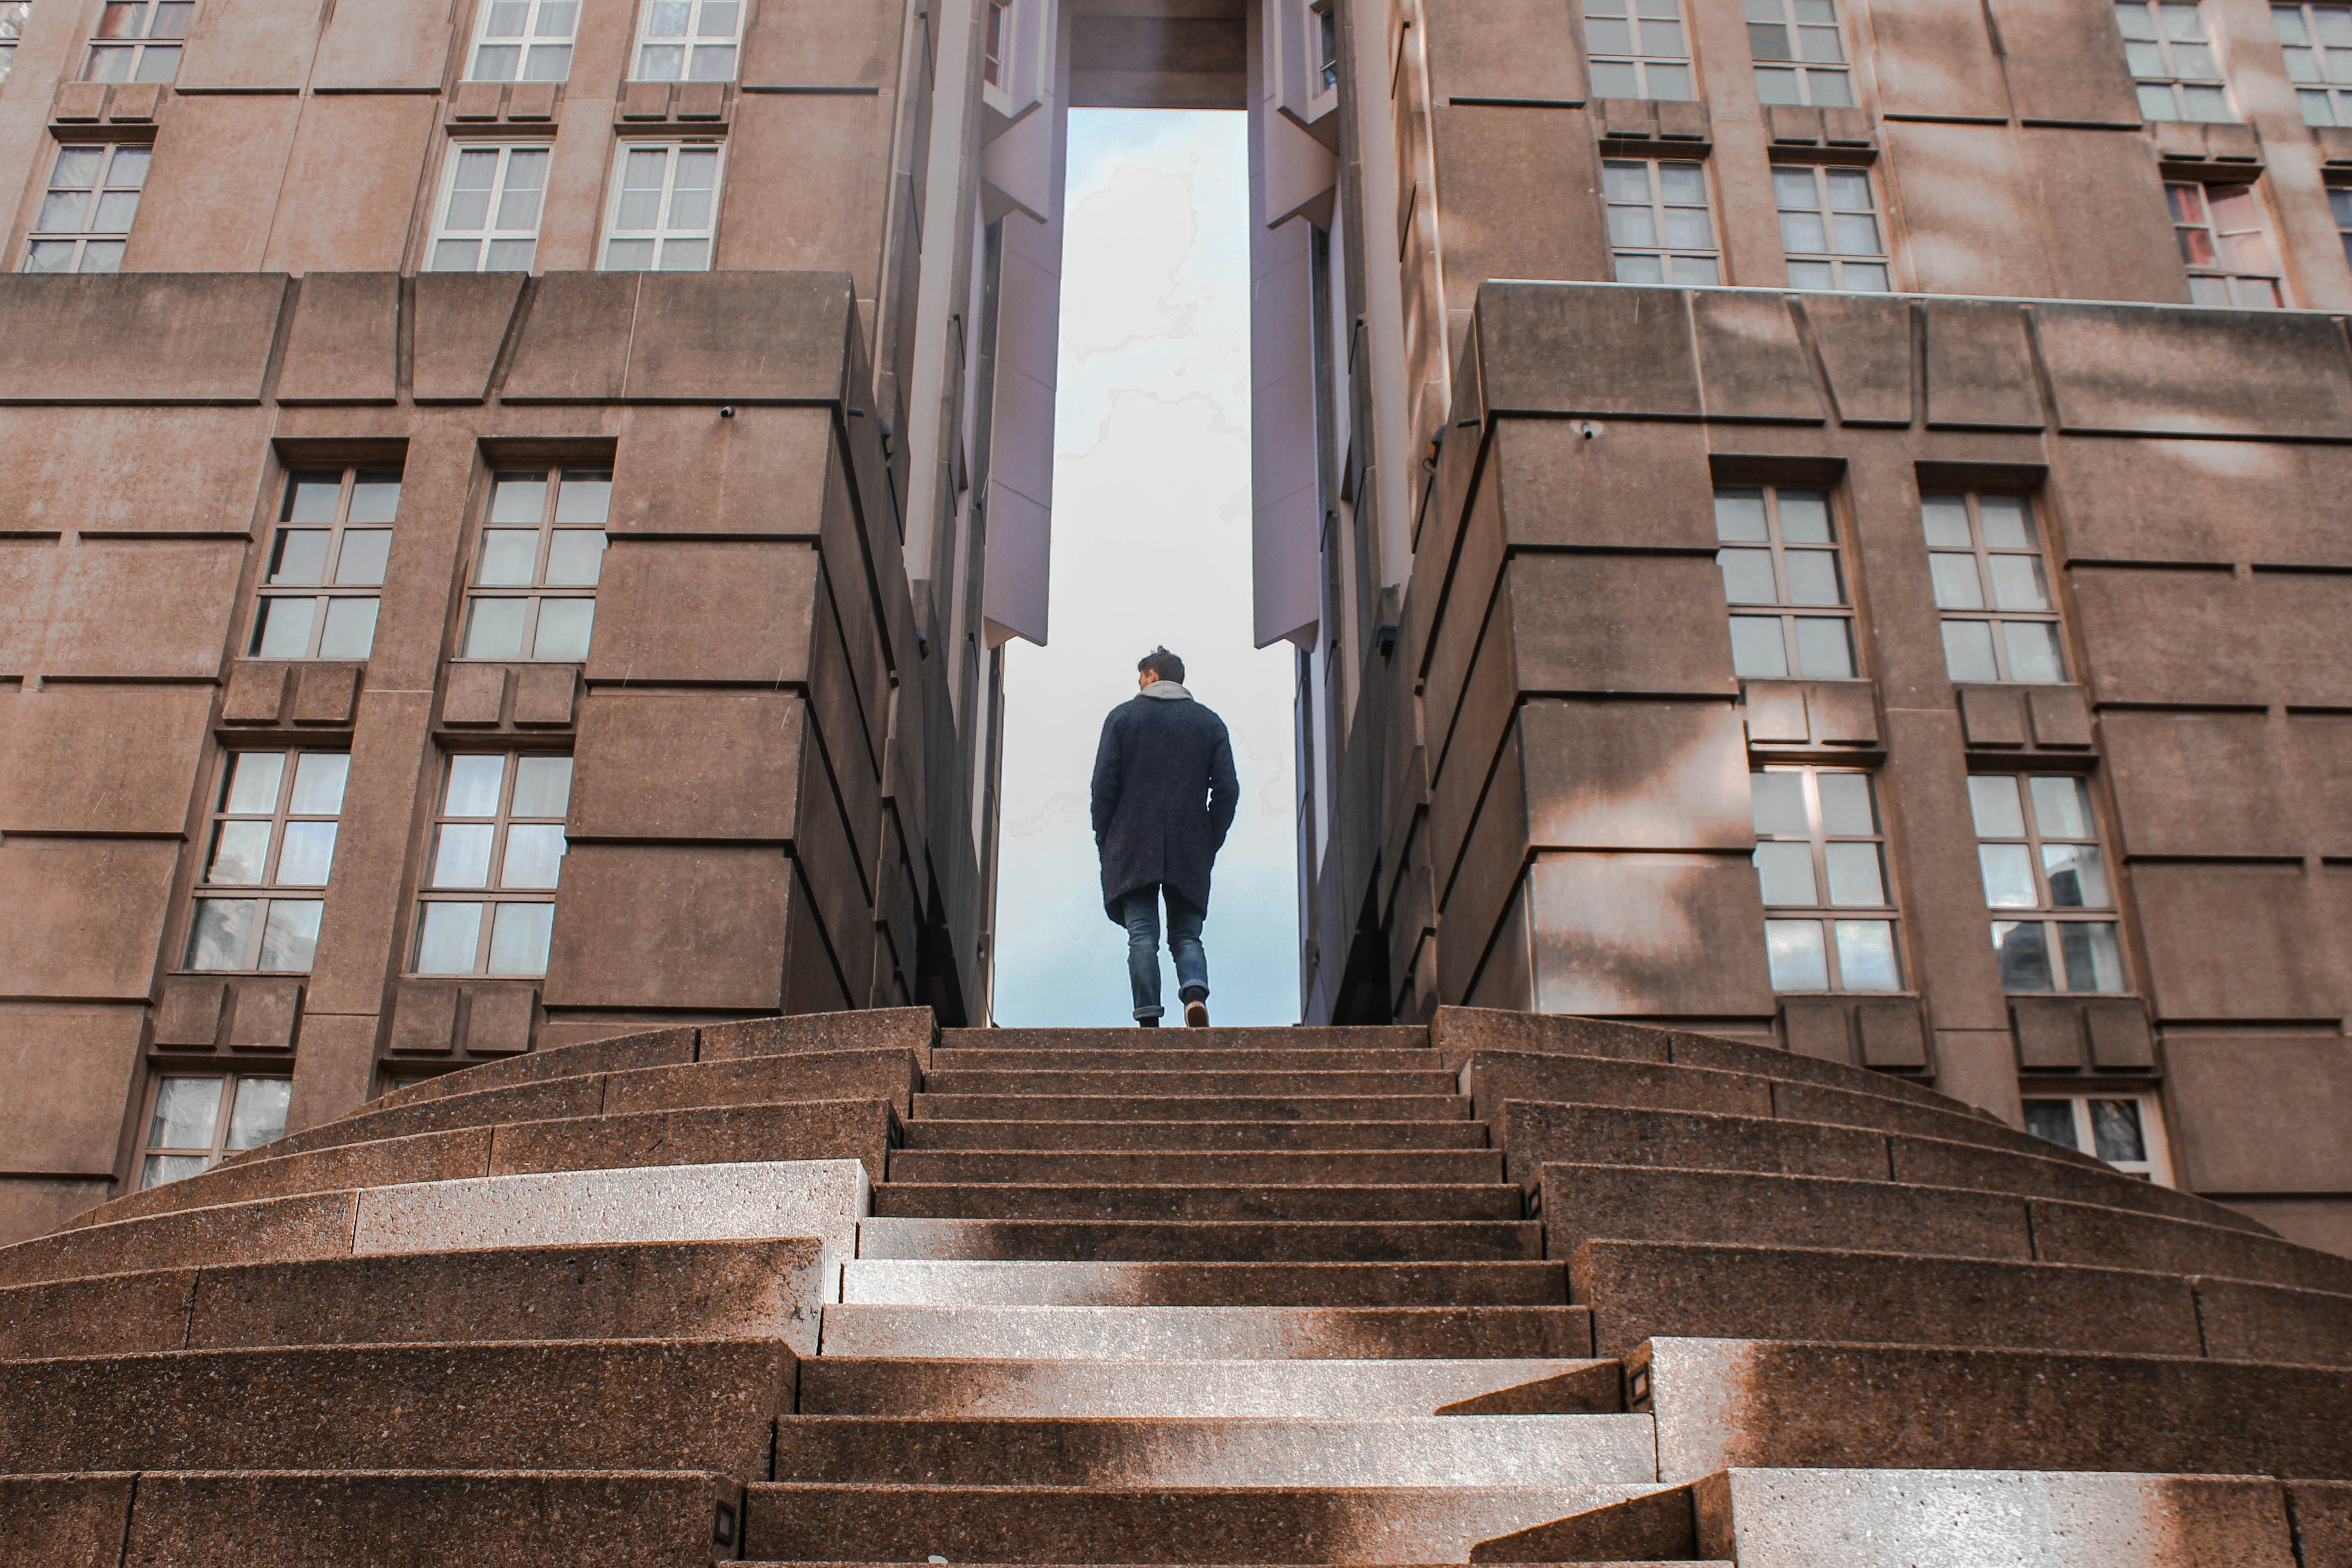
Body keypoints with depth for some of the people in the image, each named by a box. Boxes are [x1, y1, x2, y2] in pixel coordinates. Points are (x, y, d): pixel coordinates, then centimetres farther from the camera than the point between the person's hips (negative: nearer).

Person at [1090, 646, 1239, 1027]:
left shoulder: (1123, 716, 6)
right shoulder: (1209, 722, 11)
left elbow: (1104, 784, 0)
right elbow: (1227, 790, 4)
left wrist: (1105, 841, 6)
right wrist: (1210, 845, 10)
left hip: (1133, 847, -1)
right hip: (1190, 852, 2)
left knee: (1142, 937, -3)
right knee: (1186, 936, 6)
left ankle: (1149, 1021, -13)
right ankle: (1195, 990, -22)